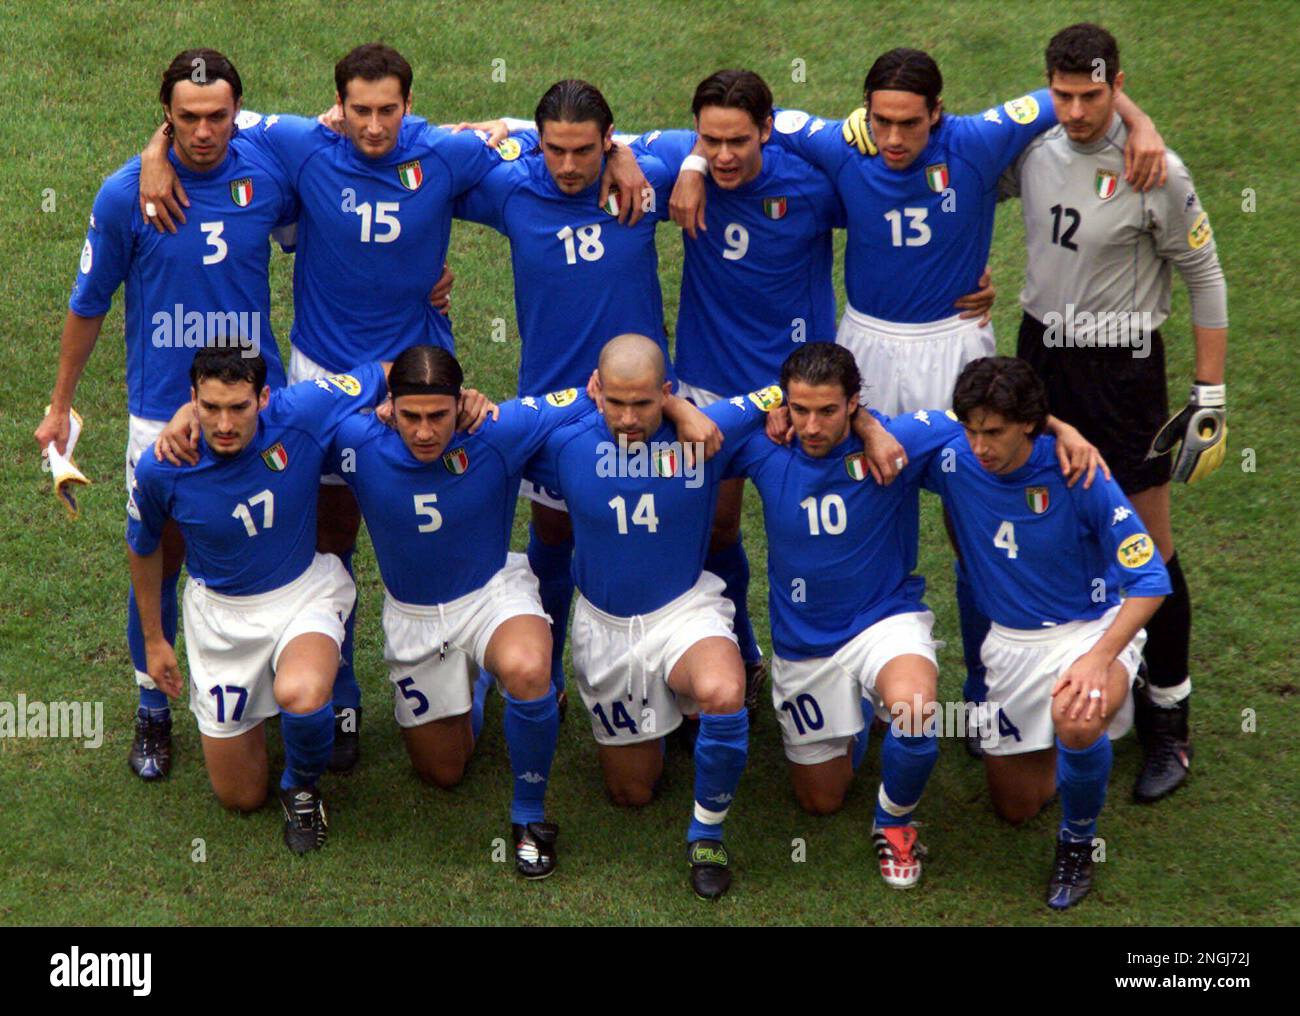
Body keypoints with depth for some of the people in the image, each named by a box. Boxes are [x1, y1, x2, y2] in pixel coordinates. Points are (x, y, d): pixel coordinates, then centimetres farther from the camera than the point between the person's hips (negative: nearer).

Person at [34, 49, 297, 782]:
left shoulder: (270, 175, -6)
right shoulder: (126, 193, -11)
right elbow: (89, 303, 1)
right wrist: (61, 405, 7)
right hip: (163, 412, -1)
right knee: (162, 562, 7)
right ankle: (153, 712, 25)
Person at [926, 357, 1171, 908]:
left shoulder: (1077, 475, -24)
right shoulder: (953, 460, -15)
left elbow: (1149, 579, -21)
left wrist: (1099, 659, -34)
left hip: (1095, 627, -4)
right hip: (1011, 640, 5)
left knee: (1076, 719, -40)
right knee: (1015, 805, 13)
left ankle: (1078, 841, -9)